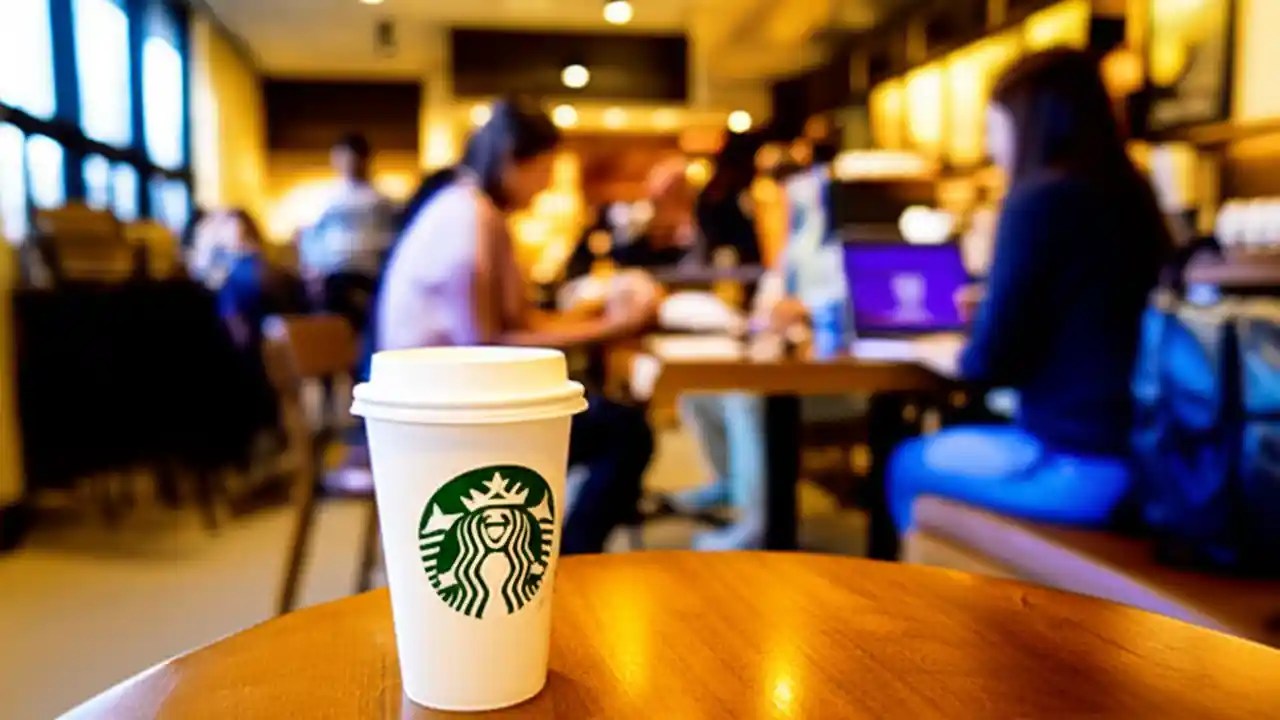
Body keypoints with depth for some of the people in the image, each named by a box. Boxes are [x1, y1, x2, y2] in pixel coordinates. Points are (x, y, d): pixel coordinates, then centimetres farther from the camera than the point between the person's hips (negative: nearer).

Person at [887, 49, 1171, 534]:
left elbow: (991, 358, -16)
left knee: (909, 467, 13)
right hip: (1137, 452, 8)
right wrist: (987, 308, 26)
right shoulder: (1128, 196, 11)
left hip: (1080, 464, -8)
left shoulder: (1041, 200, -15)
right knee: (943, 446, 24)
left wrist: (963, 357, 4)